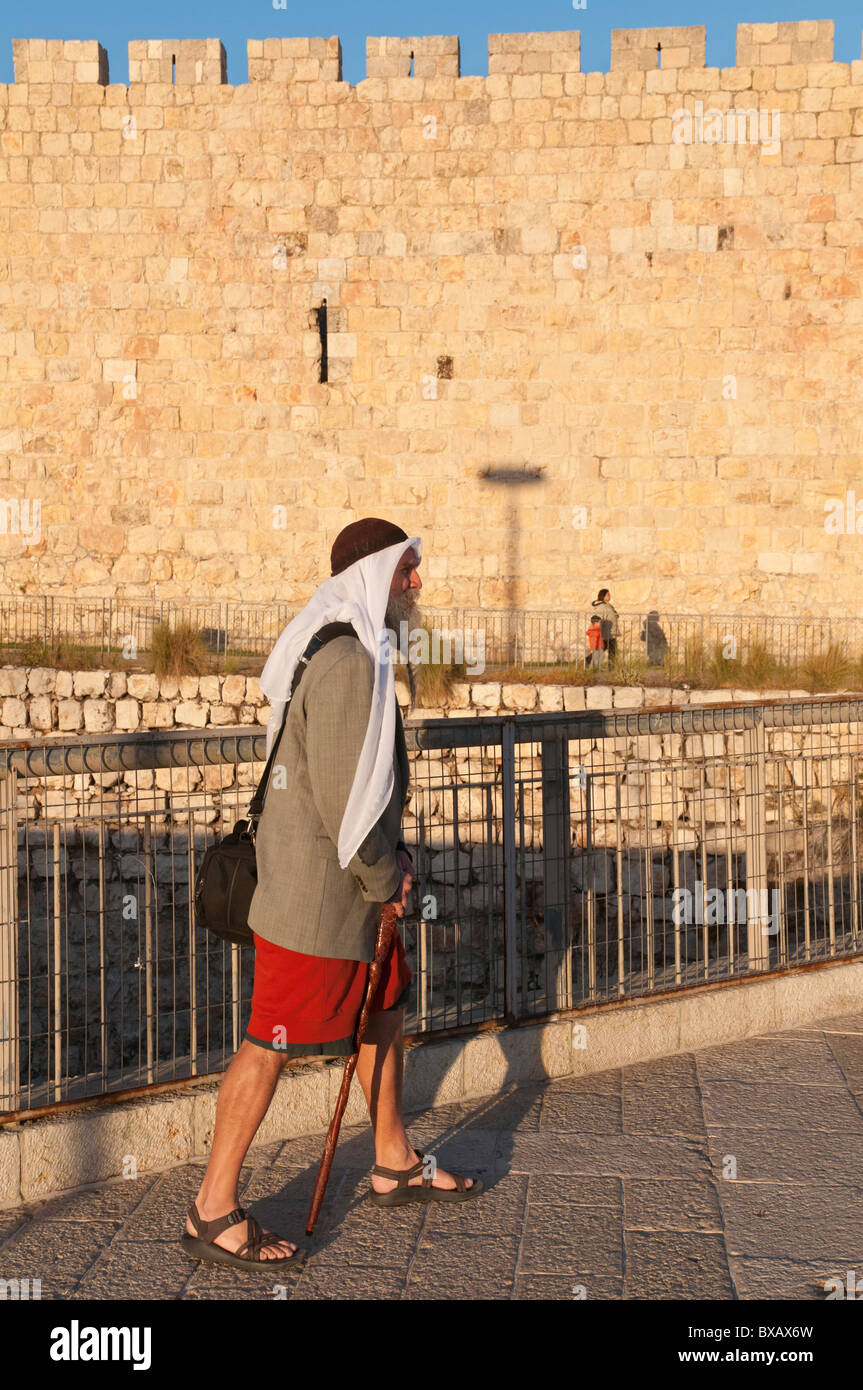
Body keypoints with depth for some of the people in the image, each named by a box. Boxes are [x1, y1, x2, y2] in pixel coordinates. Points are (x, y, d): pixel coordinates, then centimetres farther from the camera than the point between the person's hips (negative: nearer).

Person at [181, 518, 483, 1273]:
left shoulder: (350, 650, 12)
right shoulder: (347, 661, -22)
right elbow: (341, 799, -25)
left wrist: (392, 862, 11)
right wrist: (386, 879, -11)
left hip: (348, 889, 11)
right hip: (315, 895, -11)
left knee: (385, 1009, 20)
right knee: (271, 1045, -1)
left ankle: (395, 1165, 36)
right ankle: (214, 1212, 11)